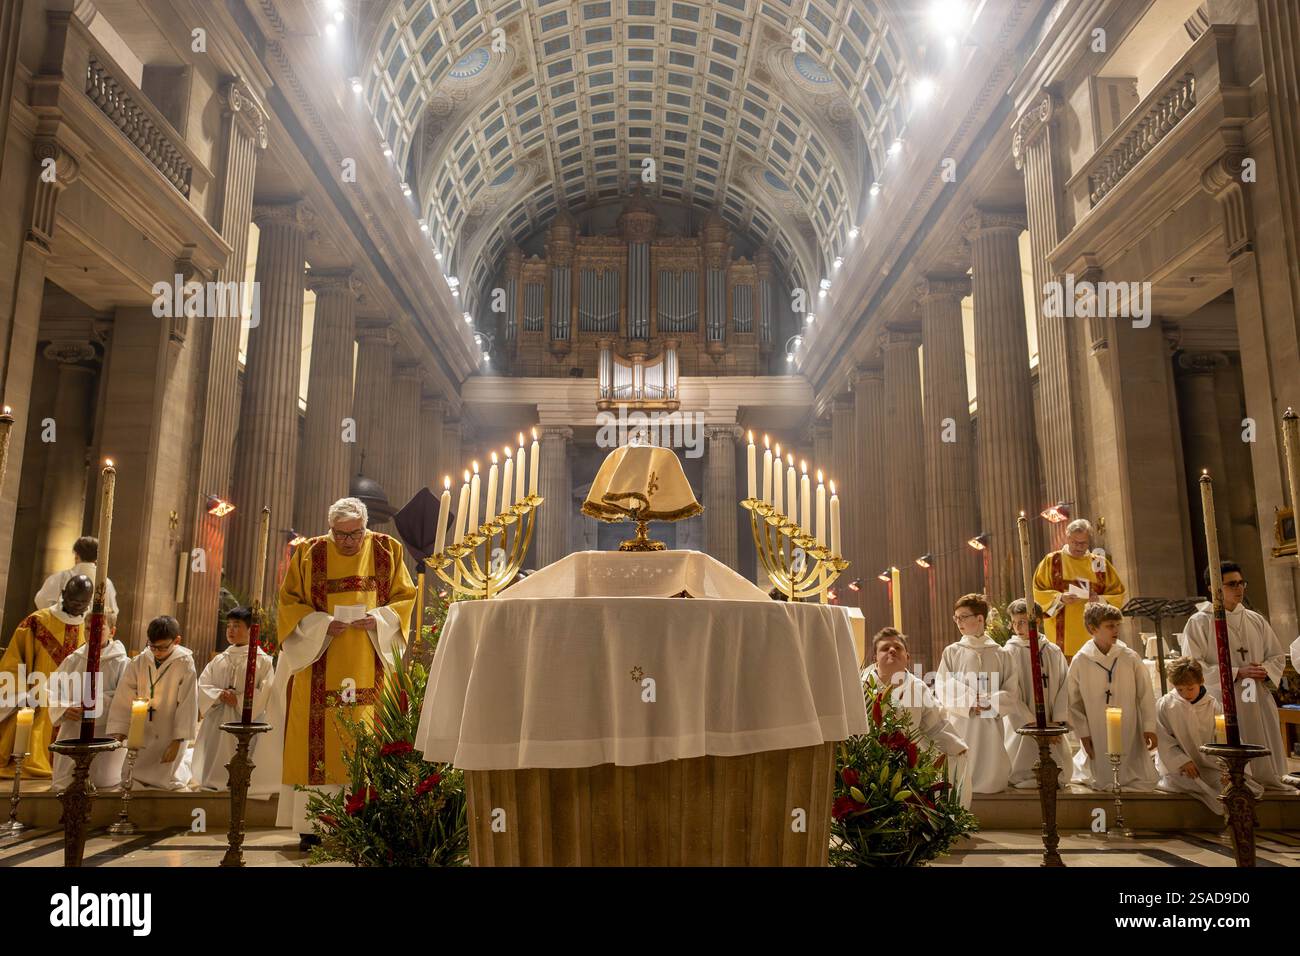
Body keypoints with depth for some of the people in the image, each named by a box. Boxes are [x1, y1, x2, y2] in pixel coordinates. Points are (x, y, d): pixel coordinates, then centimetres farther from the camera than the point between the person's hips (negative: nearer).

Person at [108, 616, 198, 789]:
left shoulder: (185, 664, -13)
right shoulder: (139, 662, -4)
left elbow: (188, 704, -12)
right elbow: (123, 700, -1)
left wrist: (177, 741, -13)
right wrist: (118, 732, -8)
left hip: (169, 738, -4)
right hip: (141, 735, 4)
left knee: (161, 782, 2)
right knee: (136, 781, 11)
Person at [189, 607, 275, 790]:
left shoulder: (262, 660, -1)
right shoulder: (219, 660, 14)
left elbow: (265, 693, -8)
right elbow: (202, 685, 7)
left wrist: (239, 700, -14)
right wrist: (219, 695, -11)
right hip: (217, 721, 5)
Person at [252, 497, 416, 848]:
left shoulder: (388, 551, 4)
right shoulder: (308, 554, 3)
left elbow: (404, 599, 5)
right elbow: (290, 603, 4)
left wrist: (378, 619, -14)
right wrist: (322, 624, -13)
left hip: (370, 669, 0)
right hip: (319, 669, 0)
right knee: (317, 742, -2)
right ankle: (312, 825, 5)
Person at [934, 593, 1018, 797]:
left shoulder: (999, 654, 7)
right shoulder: (952, 652, 5)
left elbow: (1011, 691, 3)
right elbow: (943, 689, -2)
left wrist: (990, 704, -13)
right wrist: (968, 705, -13)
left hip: (991, 723, 1)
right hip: (961, 722, -1)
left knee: (991, 781, 1)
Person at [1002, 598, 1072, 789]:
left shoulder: (1053, 652, 3)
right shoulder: (1009, 653, -8)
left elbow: (1063, 688, 2)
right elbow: (1012, 696, -11)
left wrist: (1058, 721, -8)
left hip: (1052, 728, 3)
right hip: (1023, 729, -3)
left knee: (1060, 776, 8)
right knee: (1023, 778, -1)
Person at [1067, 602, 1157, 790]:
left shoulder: (1130, 658, -7)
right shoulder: (1080, 661, -9)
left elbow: (1146, 695, 0)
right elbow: (1074, 702, -1)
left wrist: (1149, 727, -3)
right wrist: (1083, 733, -2)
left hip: (1130, 734, 1)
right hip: (1097, 737, -1)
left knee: (1146, 782, 6)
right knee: (1102, 784, 9)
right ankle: (1081, 763, 38)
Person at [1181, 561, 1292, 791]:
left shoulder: (1256, 620, 11)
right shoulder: (1199, 622, -5)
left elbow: (1277, 656, 16)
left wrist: (1265, 671, -7)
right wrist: (1237, 673, -18)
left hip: (1259, 700, 5)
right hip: (1222, 701, -5)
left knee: (1266, 760, 10)